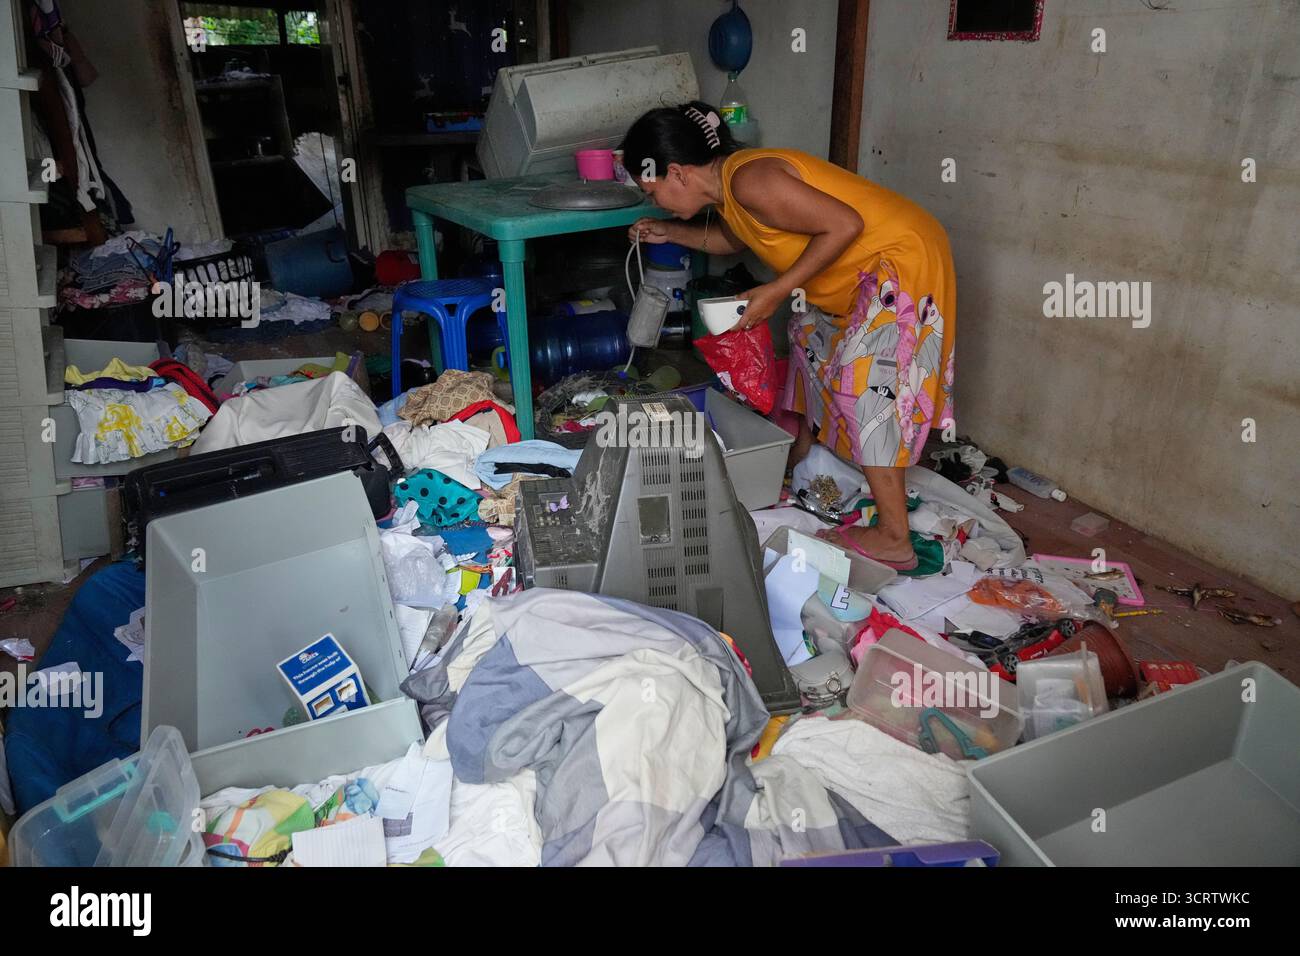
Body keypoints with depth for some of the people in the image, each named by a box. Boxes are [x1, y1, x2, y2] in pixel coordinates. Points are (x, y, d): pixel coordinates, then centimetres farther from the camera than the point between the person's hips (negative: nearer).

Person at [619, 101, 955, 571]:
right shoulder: (728, 183, 5)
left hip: (900, 259, -10)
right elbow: (734, 236, 26)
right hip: (861, 268, 10)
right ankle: (794, 453, 44)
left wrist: (777, 291, -23)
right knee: (812, 342, 23)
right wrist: (670, 232, 14)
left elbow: (844, 224, -28)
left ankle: (893, 539, -7)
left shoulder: (750, 180, -25)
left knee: (866, 384, -13)